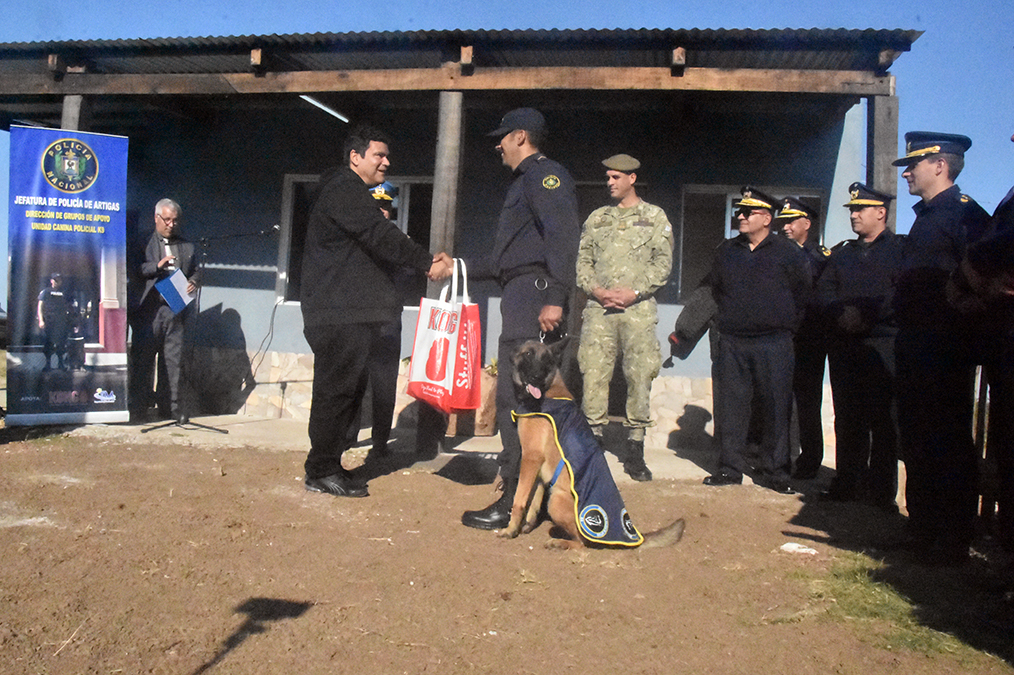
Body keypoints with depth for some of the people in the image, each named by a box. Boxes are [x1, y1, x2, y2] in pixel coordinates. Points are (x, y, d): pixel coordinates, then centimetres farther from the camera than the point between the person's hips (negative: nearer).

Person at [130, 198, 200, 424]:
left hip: (176, 310, 3)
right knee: (143, 360, 1)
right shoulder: (145, 242, 7)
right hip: (149, 310, -3)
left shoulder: (187, 247, 18)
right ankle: (138, 407, 9)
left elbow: (195, 272, 20)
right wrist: (157, 266, -17)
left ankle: (173, 407, 10)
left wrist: (193, 283, -2)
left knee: (174, 361, 4)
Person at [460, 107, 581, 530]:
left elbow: (564, 236, -20)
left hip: (535, 297, -11)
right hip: (520, 301, 11)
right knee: (517, 398, 11)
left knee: (517, 400, -11)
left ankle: (515, 506, -7)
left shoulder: (546, 175, -4)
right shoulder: (526, 182, 28)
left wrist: (555, 299, -29)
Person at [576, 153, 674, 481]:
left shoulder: (655, 217, 9)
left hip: (638, 309, -2)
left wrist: (634, 291, -10)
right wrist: (596, 290, -5)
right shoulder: (597, 218, 17)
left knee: (639, 376, -2)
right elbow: (582, 260, 13)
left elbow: (663, 263, 2)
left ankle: (635, 450, 6)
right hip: (599, 308, 2)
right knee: (593, 374, -3)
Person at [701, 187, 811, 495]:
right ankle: (730, 468, 13)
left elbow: (804, 294, 8)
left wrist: (786, 324, 8)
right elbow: (712, 288, 23)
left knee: (776, 407, 0)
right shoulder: (726, 251, 11)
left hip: (774, 344, -3)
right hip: (732, 342, 3)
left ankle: (775, 471, 10)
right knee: (731, 406, 4)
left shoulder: (789, 253, 0)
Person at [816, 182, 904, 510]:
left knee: (883, 420, -3)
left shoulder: (901, 248, 4)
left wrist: (866, 316, -17)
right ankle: (847, 483, 15)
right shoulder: (842, 252, 21)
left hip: (882, 345, -5)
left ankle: (882, 491, 5)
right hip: (843, 345, 5)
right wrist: (842, 313, -9)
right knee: (847, 417, 7)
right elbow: (824, 290, 10)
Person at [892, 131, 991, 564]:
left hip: (946, 352, -9)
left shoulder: (965, 214, -10)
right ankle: (923, 532, 26)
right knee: (917, 444, 14)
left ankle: (951, 544, 10)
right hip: (916, 349, 9)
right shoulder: (925, 216, 18)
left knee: (948, 447, -1)